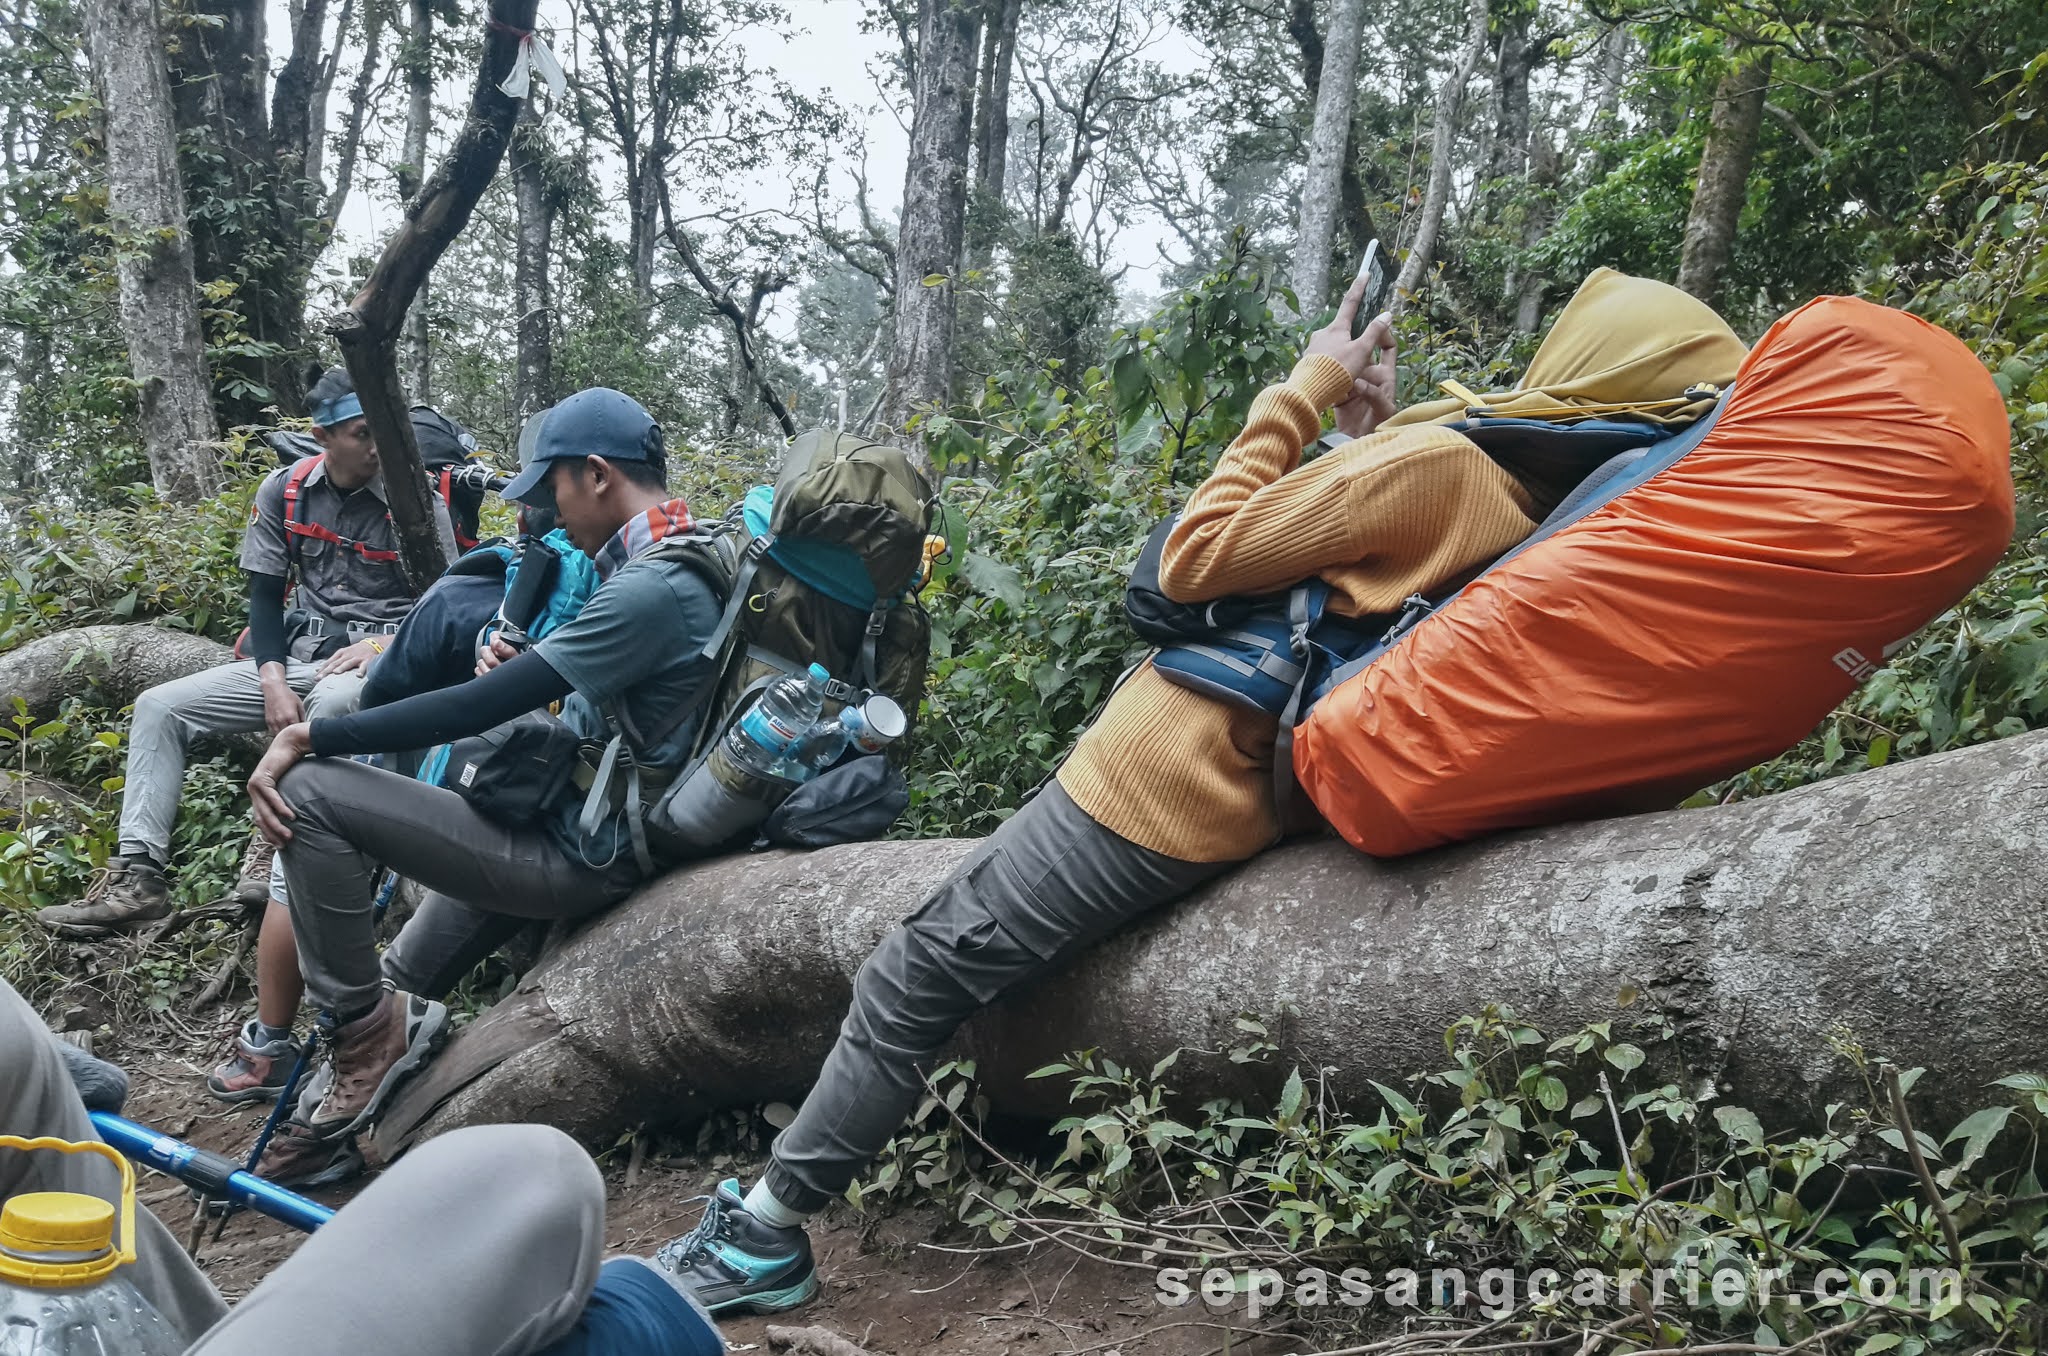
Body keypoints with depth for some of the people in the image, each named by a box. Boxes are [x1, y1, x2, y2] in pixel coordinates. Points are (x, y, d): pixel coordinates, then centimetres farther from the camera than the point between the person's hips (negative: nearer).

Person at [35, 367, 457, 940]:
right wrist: (274, 683, -8)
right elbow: (264, 596, 7)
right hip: (297, 656, 6)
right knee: (159, 706, -4)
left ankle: (287, 897, -37)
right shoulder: (284, 491, 4)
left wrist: (383, 644, -20)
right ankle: (137, 876, -8)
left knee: (330, 704, -41)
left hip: (377, 662, -6)